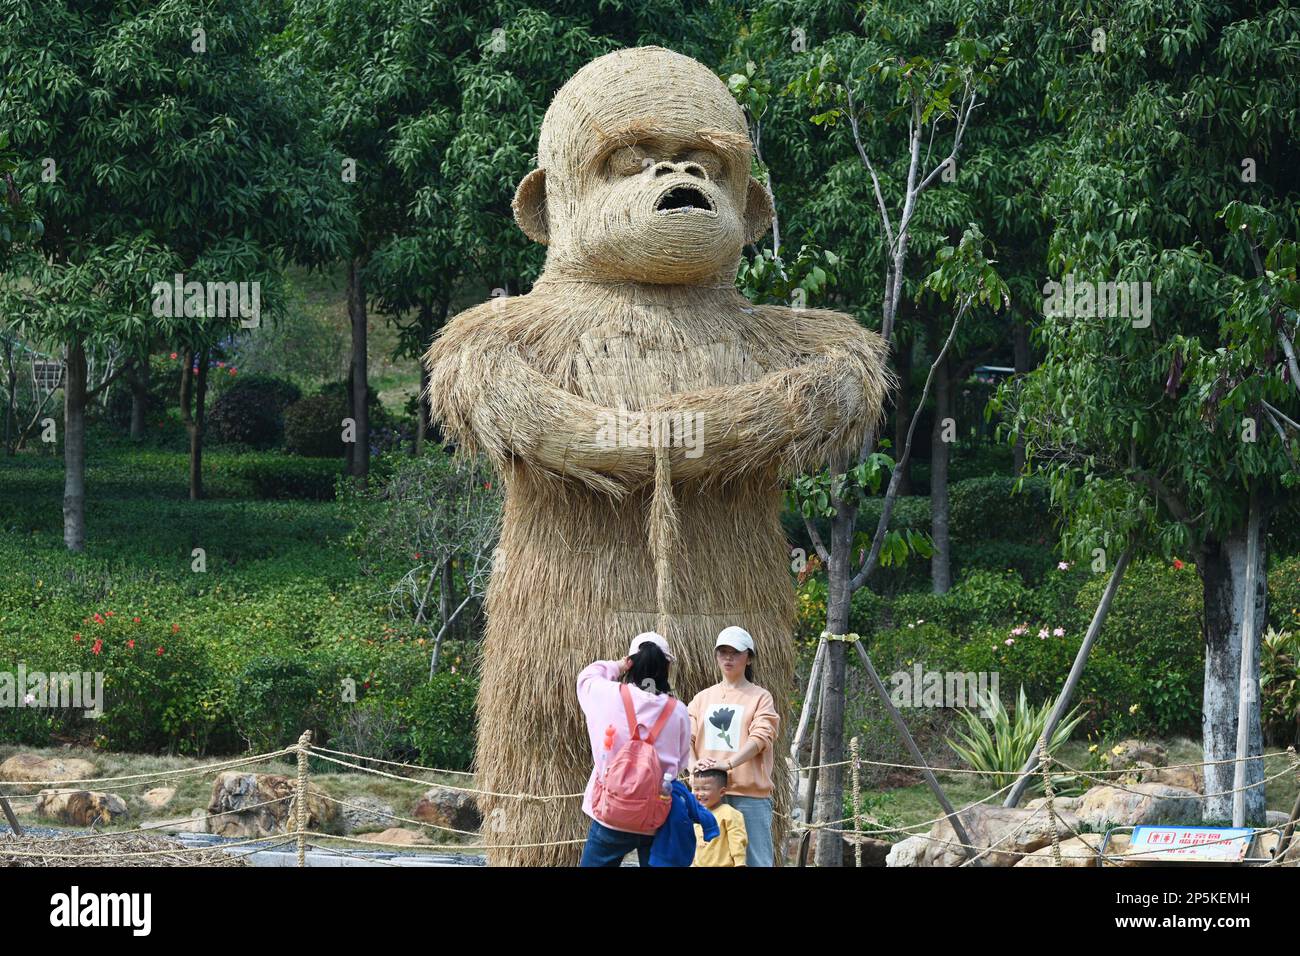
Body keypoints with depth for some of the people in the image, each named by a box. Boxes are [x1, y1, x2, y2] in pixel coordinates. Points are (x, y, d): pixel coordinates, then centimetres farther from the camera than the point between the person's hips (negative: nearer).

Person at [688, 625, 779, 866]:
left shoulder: (760, 697, 4)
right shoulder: (703, 698, 16)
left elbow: (760, 737, -10)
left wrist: (728, 764, -25)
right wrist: (694, 764, -16)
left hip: (750, 794, -4)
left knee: (755, 859, -7)